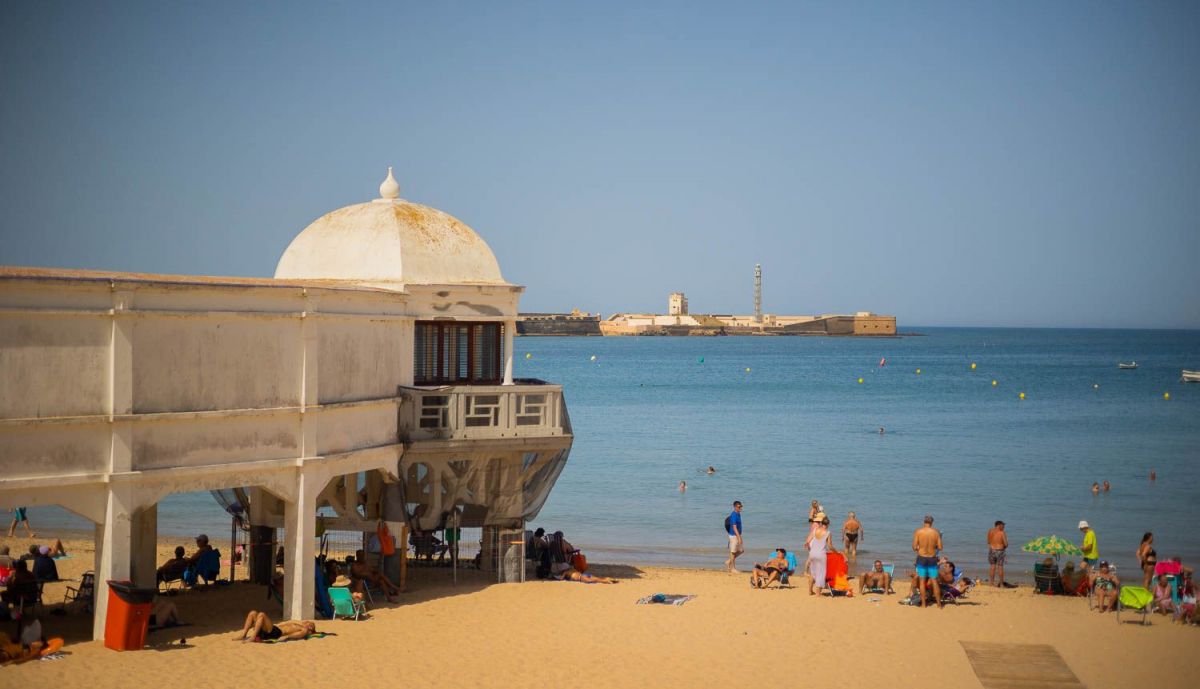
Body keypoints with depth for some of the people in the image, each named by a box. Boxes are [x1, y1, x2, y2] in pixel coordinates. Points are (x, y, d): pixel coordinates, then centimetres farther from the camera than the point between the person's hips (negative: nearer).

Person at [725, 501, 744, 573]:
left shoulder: (738, 514, 10)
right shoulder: (734, 515, -19)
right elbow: (734, 527, -24)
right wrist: (739, 537, -27)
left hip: (738, 535, 9)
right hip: (734, 535, -9)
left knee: (741, 550, 13)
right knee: (733, 551, -1)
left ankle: (729, 561, 22)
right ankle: (732, 568, 7)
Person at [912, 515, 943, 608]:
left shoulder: (918, 532, -7)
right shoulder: (936, 532, -4)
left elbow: (914, 547, -8)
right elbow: (940, 547, -3)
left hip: (921, 558, -1)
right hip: (932, 558, 1)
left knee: (922, 581, 8)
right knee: (934, 581, 9)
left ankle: (923, 603, 8)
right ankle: (939, 603, 12)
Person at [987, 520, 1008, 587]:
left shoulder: (990, 532, 2)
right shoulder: (1002, 533, -12)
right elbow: (1006, 544, -12)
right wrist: (1004, 547, 9)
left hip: (991, 550, 3)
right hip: (1000, 551, -3)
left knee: (992, 566, 13)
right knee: (1000, 567, 6)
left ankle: (991, 582, 14)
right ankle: (1001, 583, 12)